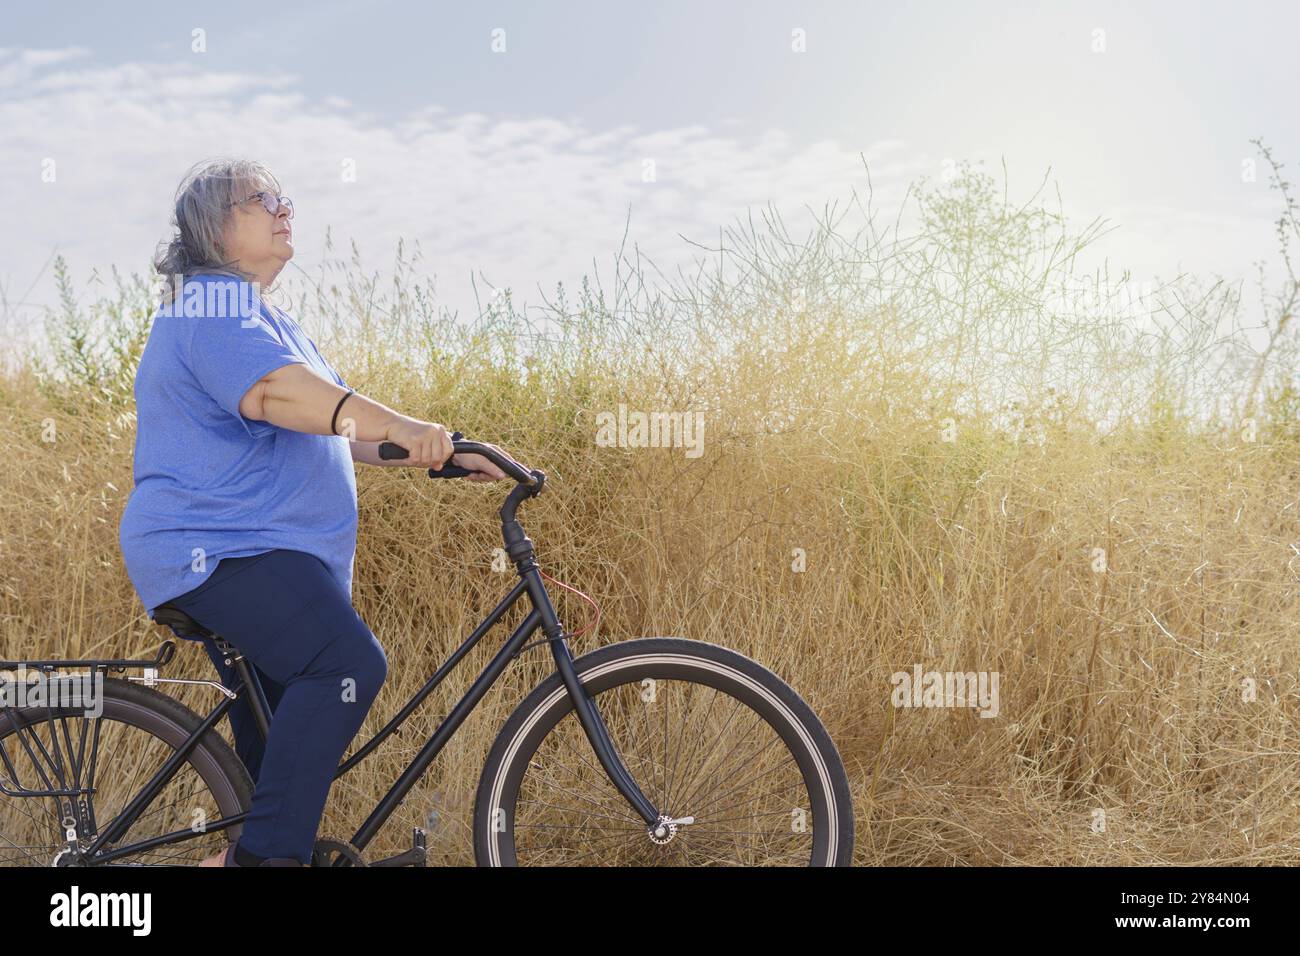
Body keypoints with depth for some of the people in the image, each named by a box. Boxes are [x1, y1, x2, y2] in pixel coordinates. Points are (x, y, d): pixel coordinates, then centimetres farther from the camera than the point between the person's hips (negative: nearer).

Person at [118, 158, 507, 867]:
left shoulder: (263, 317, 24)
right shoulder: (214, 301, -9)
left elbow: (335, 431, 23)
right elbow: (274, 389, -29)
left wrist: (441, 457, 12)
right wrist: (400, 426, -41)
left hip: (268, 555, 11)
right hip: (217, 550, -11)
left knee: (279, 734, 15)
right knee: (348, 662, -29)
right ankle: (265, 853, -25)